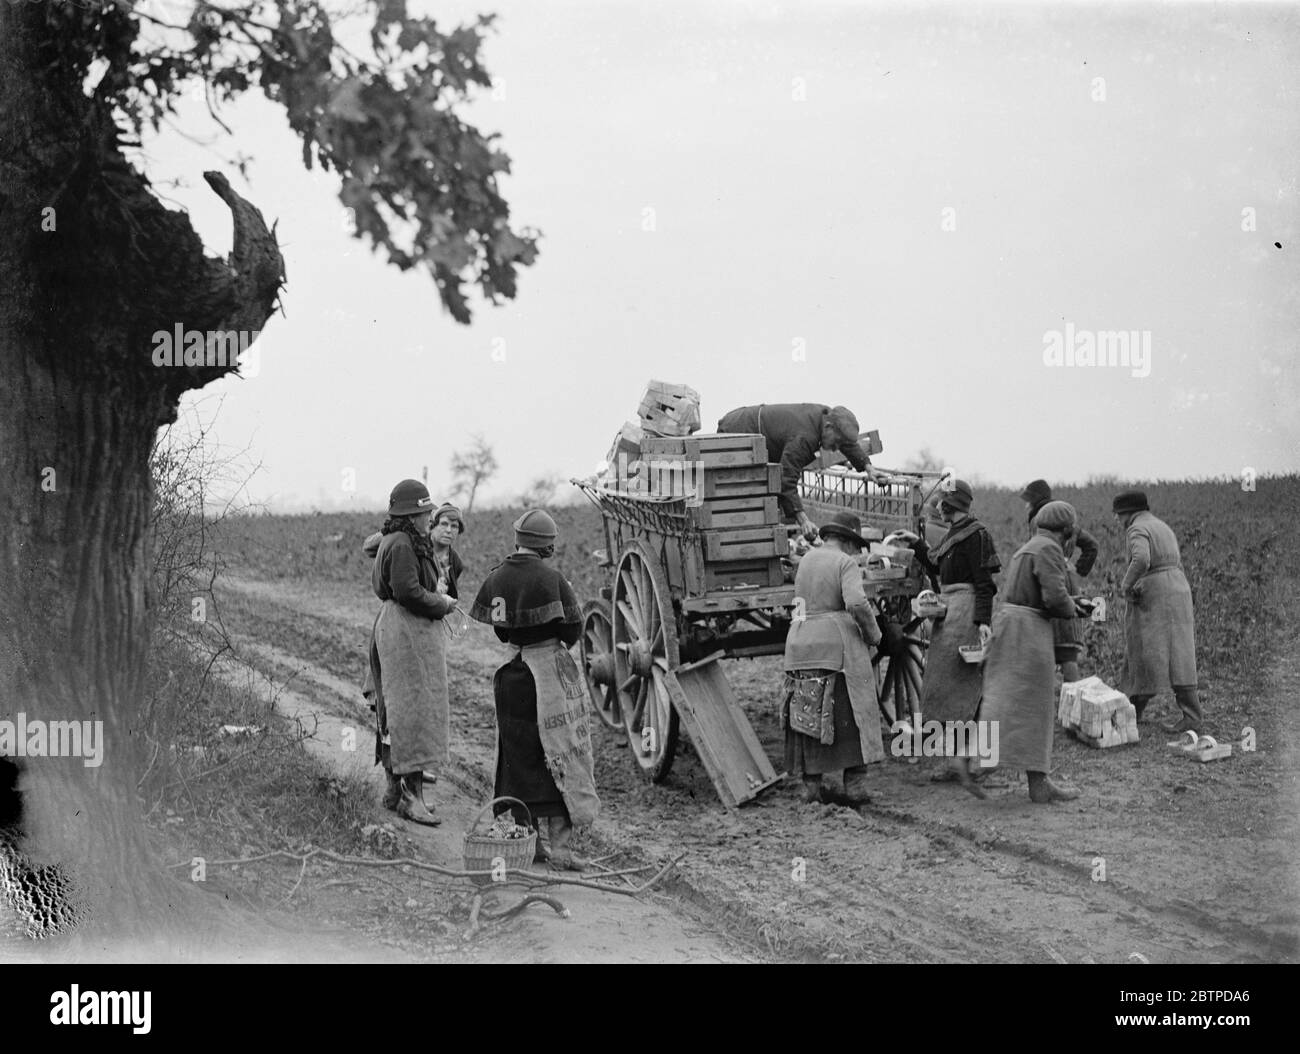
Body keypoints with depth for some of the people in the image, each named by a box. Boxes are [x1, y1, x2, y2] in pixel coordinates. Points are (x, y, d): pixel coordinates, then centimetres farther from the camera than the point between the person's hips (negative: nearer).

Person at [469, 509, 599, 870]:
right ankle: (561, 843, -3)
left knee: (519, 757, 14)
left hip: (510, 674, 5)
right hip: (549, 670, -5)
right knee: (560, 756, 2)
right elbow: (573, 628, -8)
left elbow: (480, 630, 4)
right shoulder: (549, 579, -13)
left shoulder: (495, 579, 0)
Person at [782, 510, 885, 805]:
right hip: (837, 645, -5)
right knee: (851, 715, 5)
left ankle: (811, 784, 9)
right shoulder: (846, 563, -7)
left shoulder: (807, 559, 12)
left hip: (800, 644, 5)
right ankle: (855, 782, 3)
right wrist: (873, 633, -7)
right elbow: (856, 603, -22)